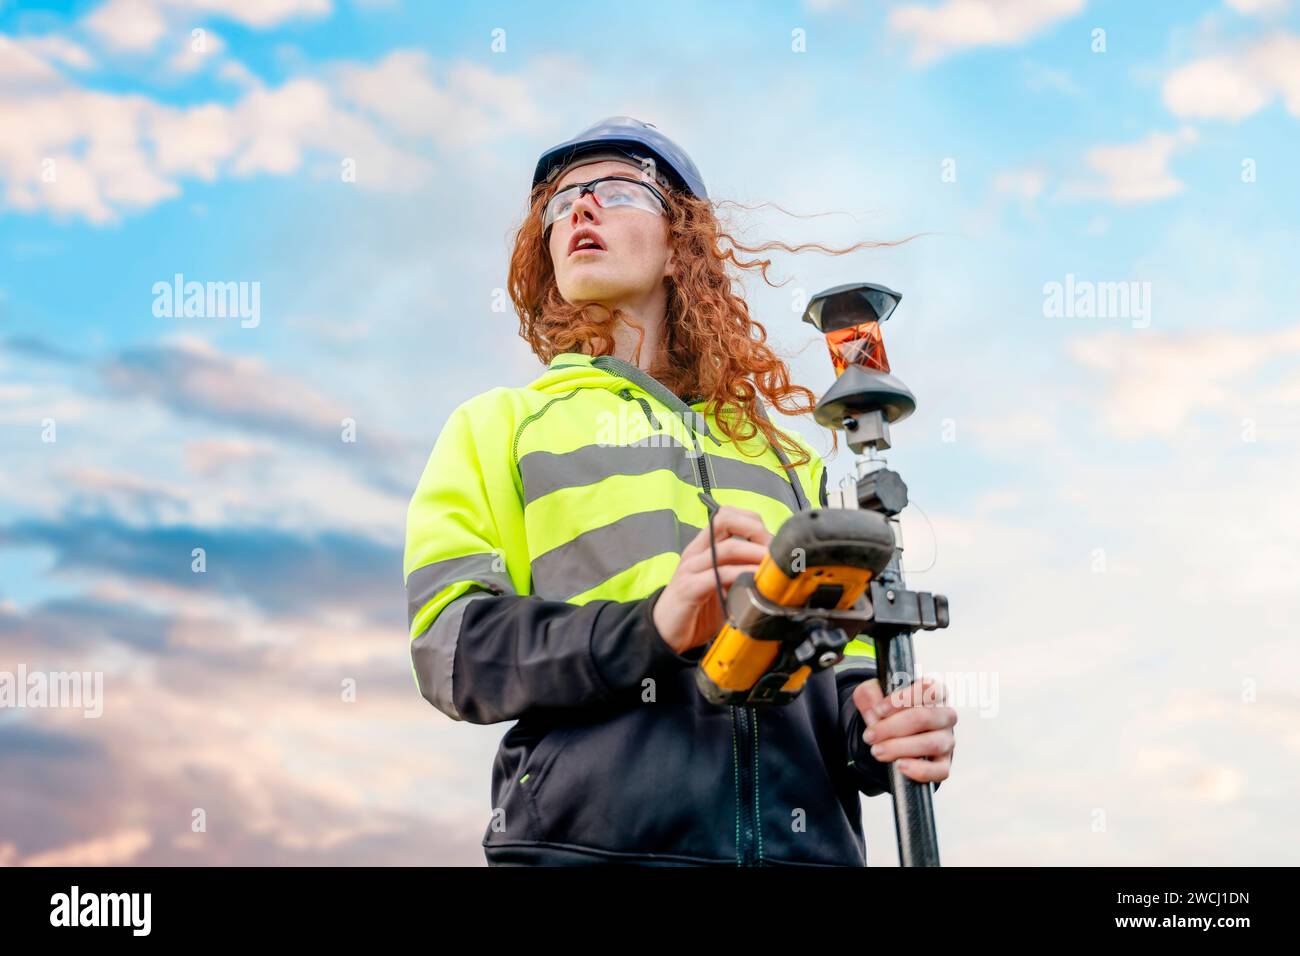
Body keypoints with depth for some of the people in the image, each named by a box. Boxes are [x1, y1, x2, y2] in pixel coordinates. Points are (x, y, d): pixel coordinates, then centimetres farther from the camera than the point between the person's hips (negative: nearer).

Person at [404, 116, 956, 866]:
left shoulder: (785, 458, 21)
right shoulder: (498, 427, 12)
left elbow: (842, 654, 18)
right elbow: (453, 644, -2)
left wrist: (880, 726, -5)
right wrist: (650, 627, -17)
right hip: (589, 839, -2)